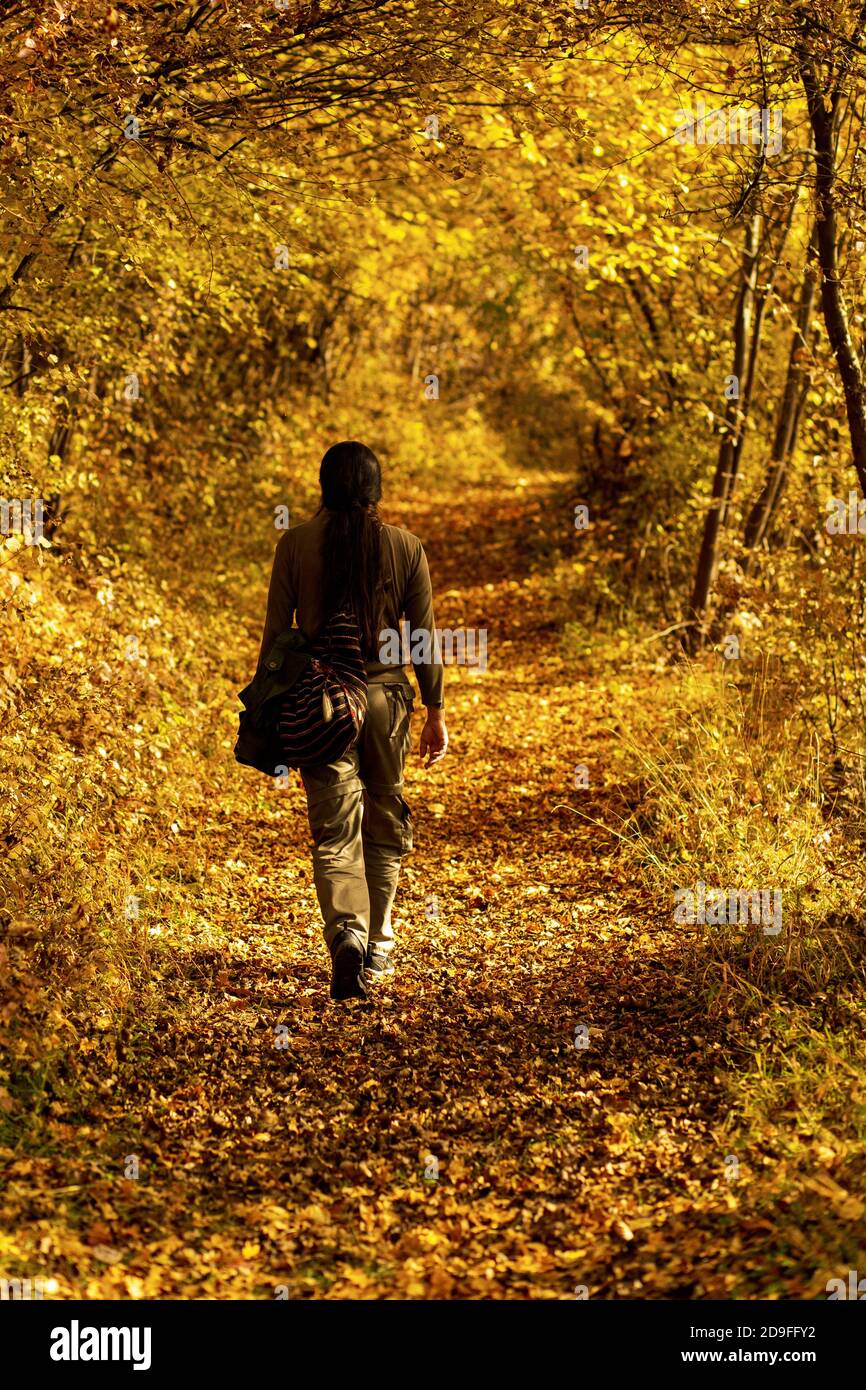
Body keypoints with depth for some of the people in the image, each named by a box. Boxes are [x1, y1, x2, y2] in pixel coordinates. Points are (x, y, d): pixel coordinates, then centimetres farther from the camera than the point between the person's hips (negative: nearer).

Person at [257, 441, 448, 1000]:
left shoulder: (295, 544, -2)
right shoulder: (406, 547, 0)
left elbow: (276, 632, -1)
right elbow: (425, 638, 1)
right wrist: (436, 712, 9)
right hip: (386, 698, 1)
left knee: (334, 831, -1)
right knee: (386, 825, 17)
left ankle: (347, 934, -23)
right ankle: (377, 947, 26)